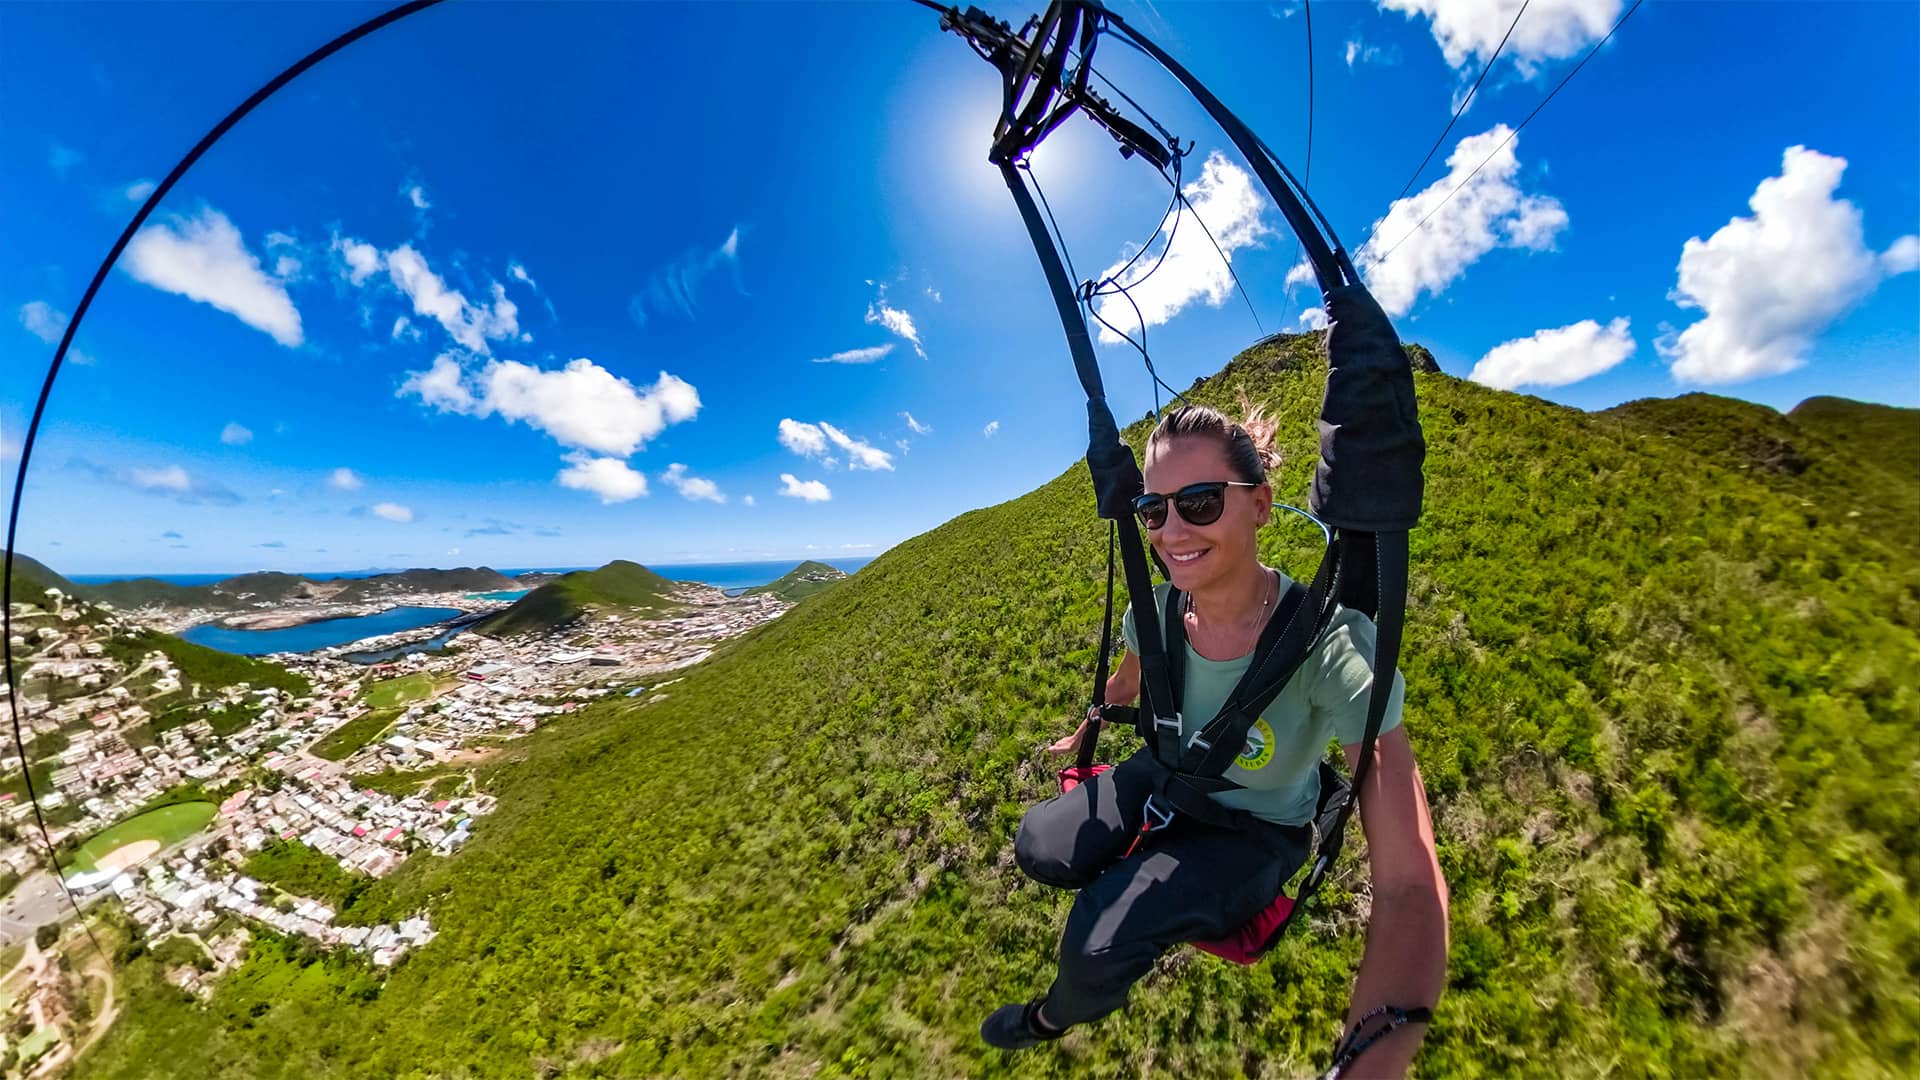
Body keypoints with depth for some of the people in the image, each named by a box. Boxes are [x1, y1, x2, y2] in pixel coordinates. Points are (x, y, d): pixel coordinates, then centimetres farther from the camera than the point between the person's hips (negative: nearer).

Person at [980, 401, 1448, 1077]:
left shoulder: (1332, 647, -33)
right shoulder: (1156, 610, -19)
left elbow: (1411, 885, -34)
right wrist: (1082, 735, 22)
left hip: (1258, 830, -3)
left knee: (1100, 936, -22)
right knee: (1037, 847, -17)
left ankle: (1055, 1018, 16)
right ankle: (1134, 876, 17)